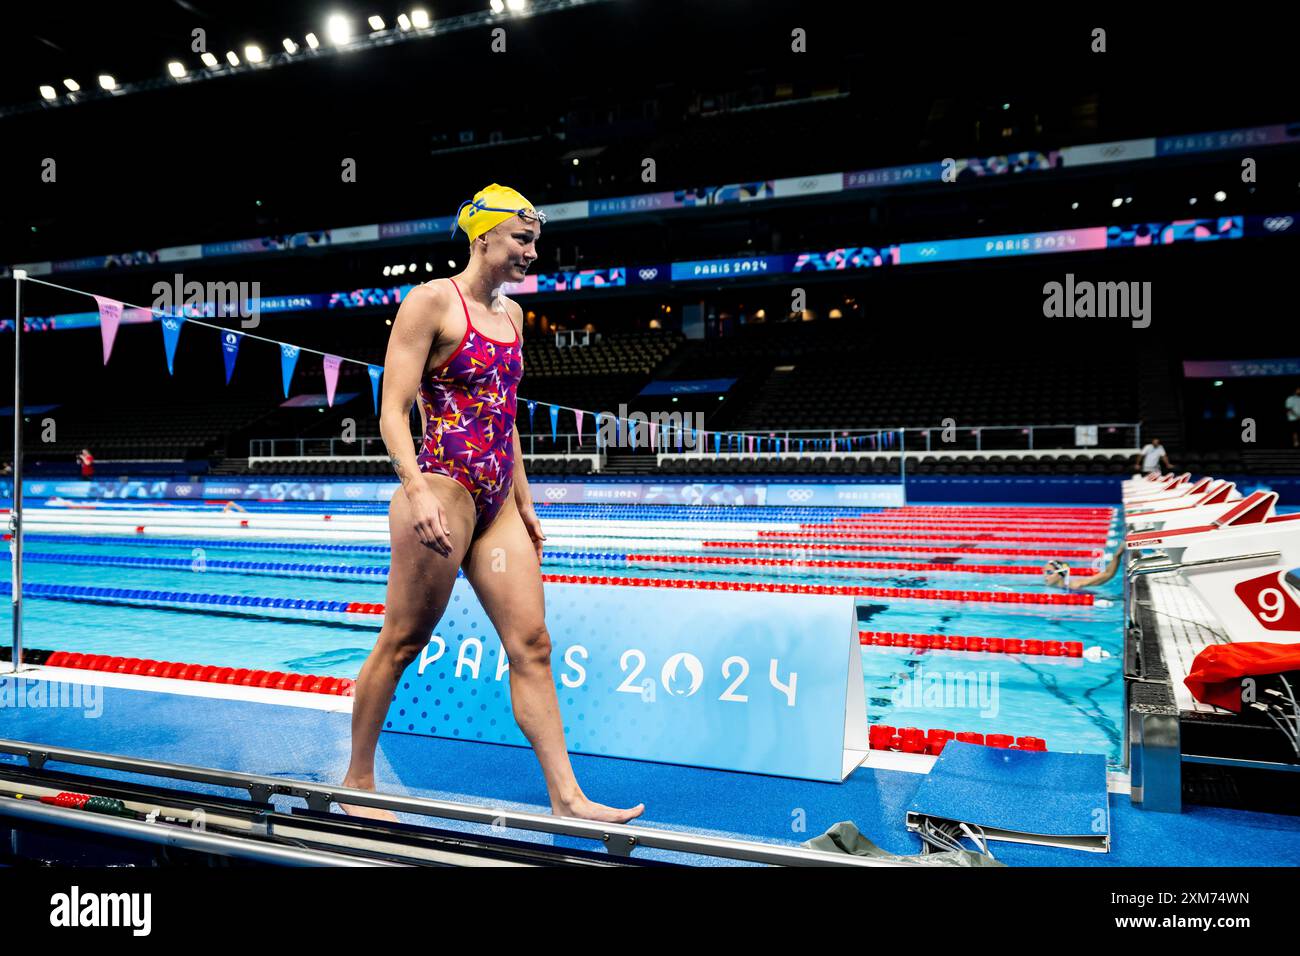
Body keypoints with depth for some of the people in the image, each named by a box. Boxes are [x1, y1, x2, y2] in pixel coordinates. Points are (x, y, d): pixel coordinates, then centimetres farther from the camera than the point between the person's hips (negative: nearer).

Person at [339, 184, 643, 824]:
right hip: (442, 491, -7)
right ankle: (357, 784, 22)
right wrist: (417, 493, -25)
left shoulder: (510, 313, 18)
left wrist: (524, 506, 20)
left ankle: (566, 797, 8)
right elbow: (393, 412, -12)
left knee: (532, 645, 3)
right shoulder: (432, 301, -5)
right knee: (402, 642, 4)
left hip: (495, 505, 8)